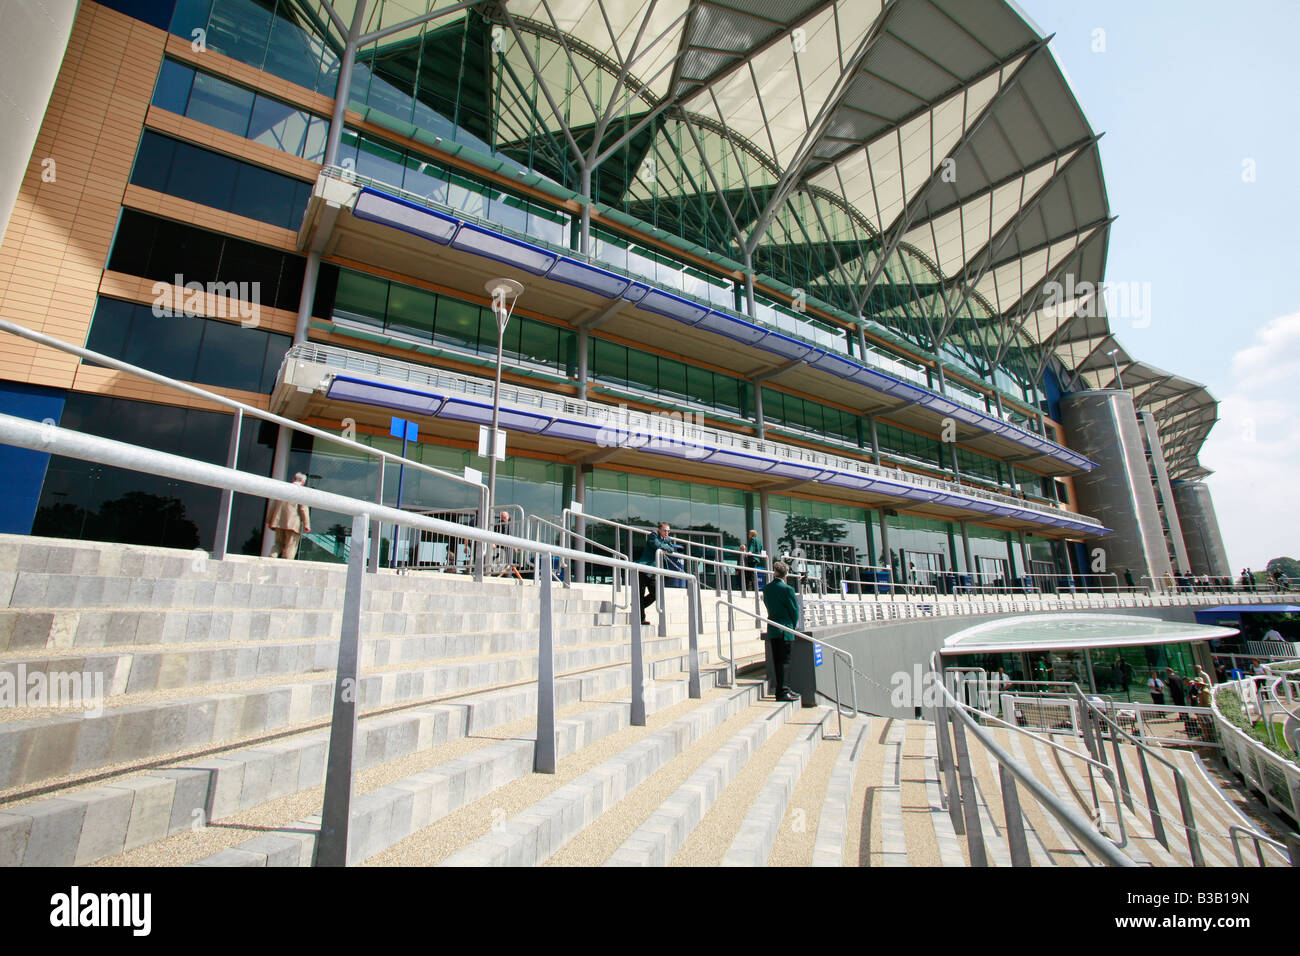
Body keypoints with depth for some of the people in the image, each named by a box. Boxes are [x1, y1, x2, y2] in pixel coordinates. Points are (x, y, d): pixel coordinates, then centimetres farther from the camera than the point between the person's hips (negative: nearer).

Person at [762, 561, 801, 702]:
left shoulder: (766, 588, 5)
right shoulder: (787, 589, -14)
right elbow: (794, 610, -8)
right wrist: (793, 625, 10)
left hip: (772, 628, 7)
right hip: (785, 630, -7)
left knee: (777, 660, 13)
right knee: (784, 660, -2)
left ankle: (782, 689, 22)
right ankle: (781, 692, -1)